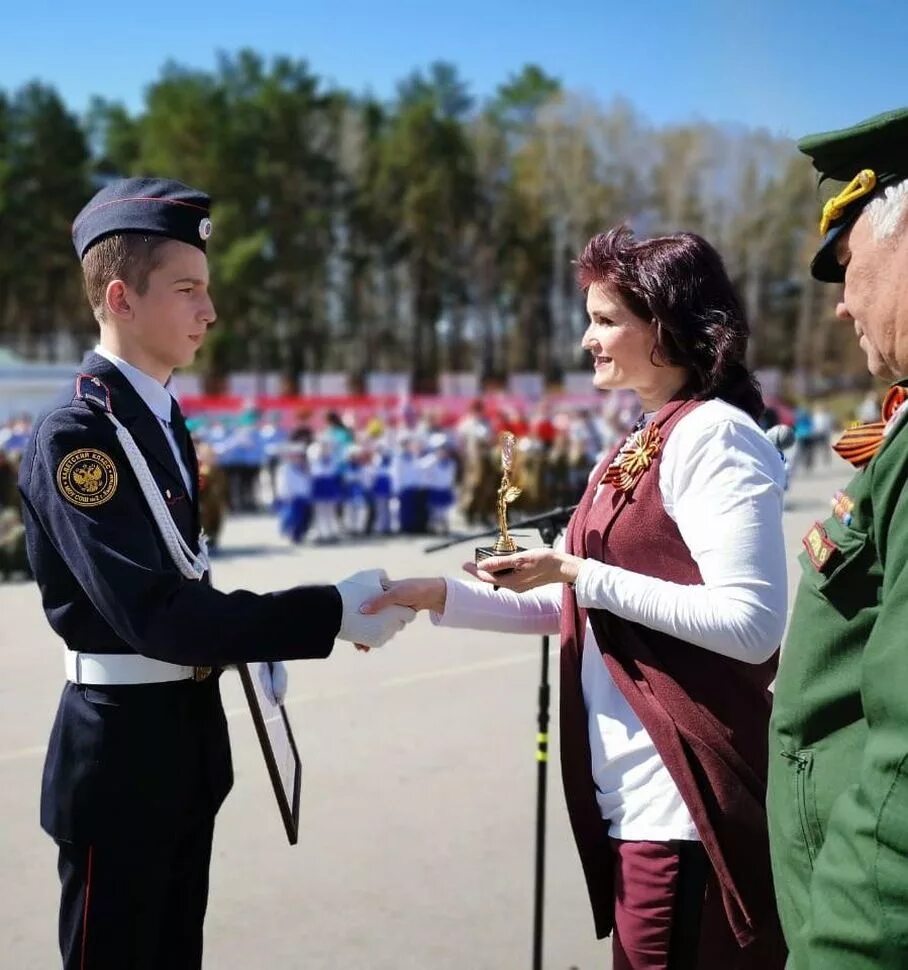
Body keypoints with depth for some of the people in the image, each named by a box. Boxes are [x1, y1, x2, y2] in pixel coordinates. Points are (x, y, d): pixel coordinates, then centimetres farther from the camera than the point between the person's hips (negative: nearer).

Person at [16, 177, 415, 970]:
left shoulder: (161, 415, 8)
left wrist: (250, 646, 0)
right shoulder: (76, 432, -21)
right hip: (122, 741, -8)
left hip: (186, 730, 8)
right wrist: (332, 612, -27)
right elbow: (154, 613, -27)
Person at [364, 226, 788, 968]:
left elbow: (751, 625, -22)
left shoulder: (713, 436, -14)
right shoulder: (638, 446, 13)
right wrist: (441, 596, 7)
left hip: (683, 797, -9)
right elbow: (579, 609, 15)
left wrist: (580, 573, -20)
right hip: (635, 791, 9)